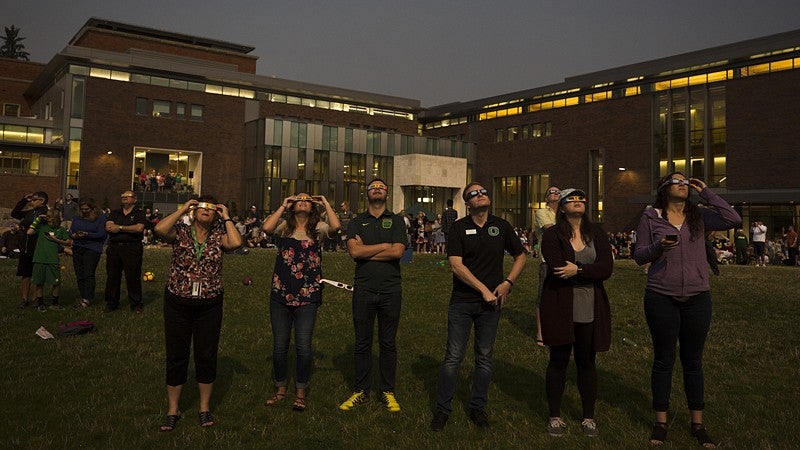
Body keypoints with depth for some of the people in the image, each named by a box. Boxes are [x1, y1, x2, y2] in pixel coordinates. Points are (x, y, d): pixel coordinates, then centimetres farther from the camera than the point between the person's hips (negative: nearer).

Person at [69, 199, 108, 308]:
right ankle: (83, 298, 14)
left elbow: (102, 234, -10)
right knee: (79, 275, 6)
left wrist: (87, 234, -20)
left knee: (88, 274, -11)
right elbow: (71, 231, 14)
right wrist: (74, 235, -9)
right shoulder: (77, 218, 16)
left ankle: (87, 299, -8)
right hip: (77, 248, 6)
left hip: (92, 249, -6)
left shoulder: (101, 218, -2)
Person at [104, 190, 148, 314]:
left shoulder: (139, 213, 7)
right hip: (114, 247, 4)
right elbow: (108, 228, 0)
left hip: (132, 248, -4)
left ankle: (136, 304, 6)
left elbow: (139, 228, -12)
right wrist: (130, 228, -9)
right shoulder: (114, 213, 18)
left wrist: (120, 227, -6)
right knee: (112, 276, 7)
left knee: (133, 277, -3)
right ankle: (111, 303, 19)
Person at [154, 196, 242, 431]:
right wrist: (182, 209, -11)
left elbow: (236, 243, -19)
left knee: (207, 356, 9)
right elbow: (159, 230, -21)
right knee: (176, 356, 9)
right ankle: (173, 410, 24)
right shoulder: (181, 231, 0)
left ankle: (205, 408, 26)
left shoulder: (218, 236, 2)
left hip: (209, 305, 1)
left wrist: (226, 217, -7)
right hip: (177, 303, -1)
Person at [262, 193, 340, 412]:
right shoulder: (285, 226, 7)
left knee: (303, 346, -1)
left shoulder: (318, 227, 4)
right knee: (279, 345, 10)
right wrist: (283, 206, -3)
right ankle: (280, 389, 27)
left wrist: (325, 203, -5)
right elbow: (266, 228, -14)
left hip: (308, 296, -2)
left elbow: (335, 226, -18)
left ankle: (301, 392, 17)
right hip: (280, 295, 2)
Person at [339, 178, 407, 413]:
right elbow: (354, 251, -9)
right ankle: (361, 391, 19)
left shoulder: (396, 221, 6)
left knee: (388, 343, 8)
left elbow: (398, 252, -10)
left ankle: (388, 391, 19)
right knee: (362, 343, 8)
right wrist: (384, 245, -8)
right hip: (363, 288, 1)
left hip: (390, 289, 0)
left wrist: (366, 251, -8)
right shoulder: (356, 222, 8)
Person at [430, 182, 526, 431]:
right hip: (462, 301, -2)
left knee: (484, 357, 10)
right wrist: (483, 289, -13)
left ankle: (478, 407, 24)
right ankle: (442, 408, 14)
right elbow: (456, 265, -11)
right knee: (453, 356, 1)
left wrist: (507, 283, 0)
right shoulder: (459, 228, -3)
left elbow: (520, 257, 15)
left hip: (491, 303, 3)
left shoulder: (502, 226, 6)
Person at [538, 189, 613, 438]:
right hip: (560, 307, -3)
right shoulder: (552, 234, -3)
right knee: (558, 361, 6)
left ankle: (588, 417, 27)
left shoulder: (596, 233, 6)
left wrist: (577, 270, -17)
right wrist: (589, 271, -12)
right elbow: (557, 268, -19)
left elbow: (607, 268, -7)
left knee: (587, 362, 12)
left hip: (591, 309, 3)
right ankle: (555, 417, 21)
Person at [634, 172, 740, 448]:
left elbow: (733, 220, -11)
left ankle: (697, 424, 24)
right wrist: (659, 246, -20)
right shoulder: (650, 218, 0)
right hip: (661, 298, -2)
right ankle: (660, 422, 21)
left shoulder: (699, 217, 5)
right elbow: (639, 256, 0)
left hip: (697, 298, 2)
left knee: (693, 361, 11)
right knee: (663, 360, 7)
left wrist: (706, 193, -5)